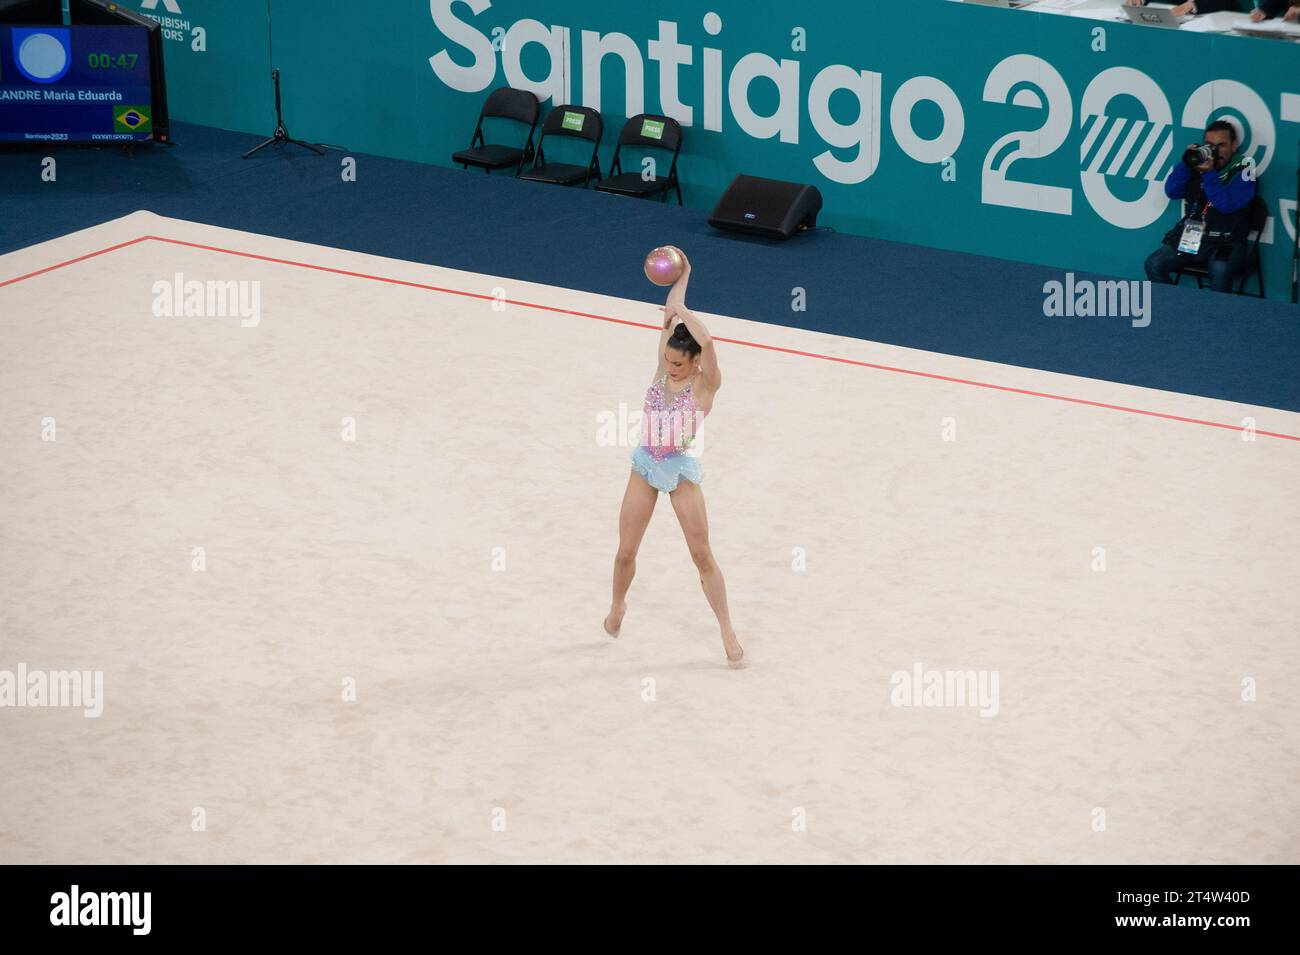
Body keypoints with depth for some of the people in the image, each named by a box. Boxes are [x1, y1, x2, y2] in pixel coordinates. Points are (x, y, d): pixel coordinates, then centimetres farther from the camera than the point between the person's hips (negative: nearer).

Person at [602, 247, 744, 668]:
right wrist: (681, 277, -5)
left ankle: (727, 631, 7)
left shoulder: (705, 384, -13)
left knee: (702, 555, -1)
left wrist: (683, 310, -22)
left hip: (682, 469, -4)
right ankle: (617, 605, 36)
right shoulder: (663, 369, 0)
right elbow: (670, 320, -3)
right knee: (626, 551, 8)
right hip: (645, 464, 4)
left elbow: (706, 341, -31)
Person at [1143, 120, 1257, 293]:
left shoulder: (1243, 172, -1)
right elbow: (1172, 191, 7)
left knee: (1220, 272, -36)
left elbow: (1226, 205, -14)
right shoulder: (1199, 165, 12)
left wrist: (1209, 174, -19)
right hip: (1190, 237, 5)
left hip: (1225, 242, -5)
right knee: (1154, 264, -15)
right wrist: (1186, 163, -5)